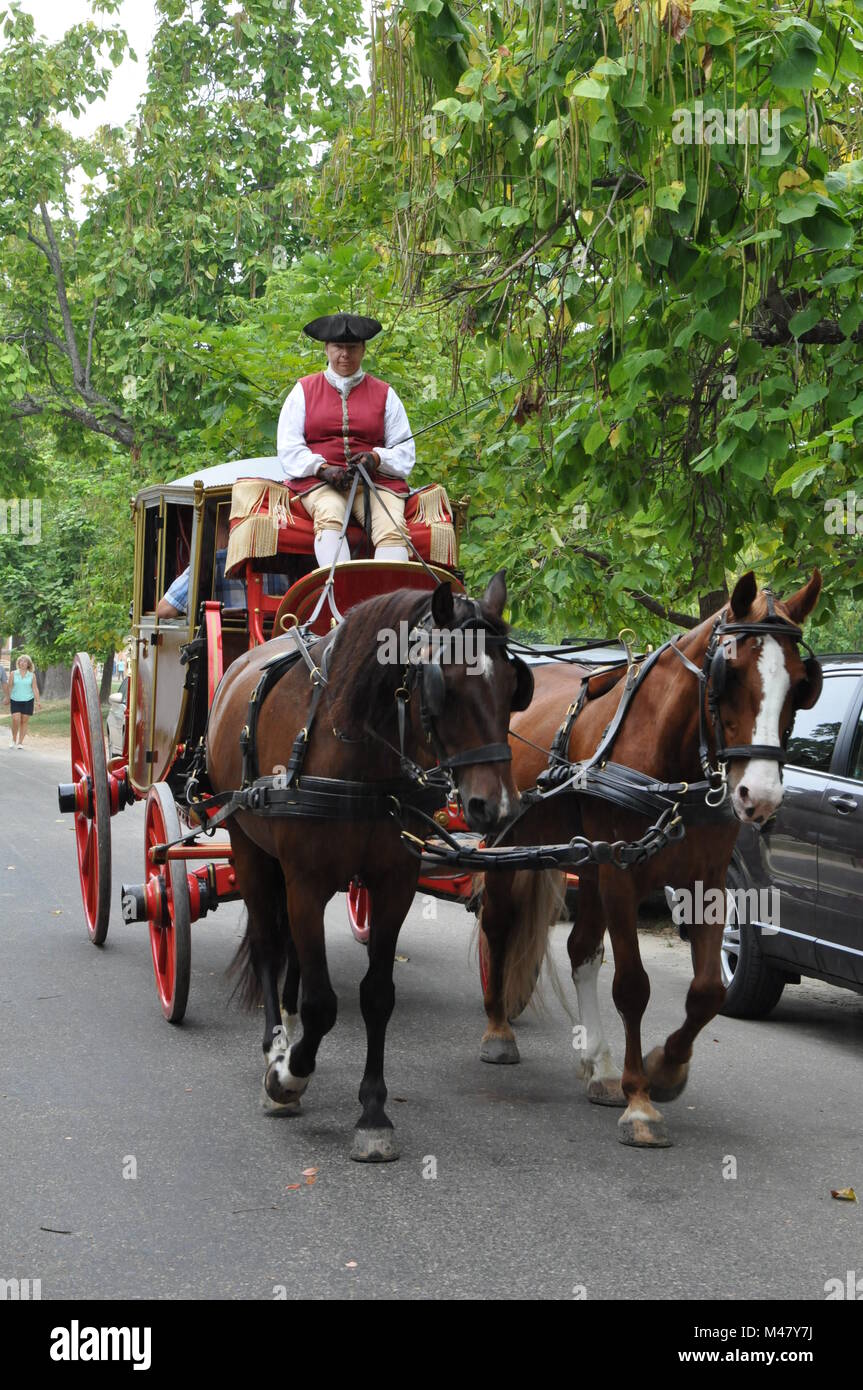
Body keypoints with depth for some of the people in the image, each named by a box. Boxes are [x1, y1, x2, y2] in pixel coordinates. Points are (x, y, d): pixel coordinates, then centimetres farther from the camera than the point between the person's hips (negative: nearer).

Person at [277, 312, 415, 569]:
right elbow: (288, 447, 10)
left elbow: (404, 450, 16)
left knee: (392, 527, -31)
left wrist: (376, 459, -7)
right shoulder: (304, 390, 19)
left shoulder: (384, 394, 21)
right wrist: (323, 469, -9)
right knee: (330, 517, -36)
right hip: (318, 480, -1)